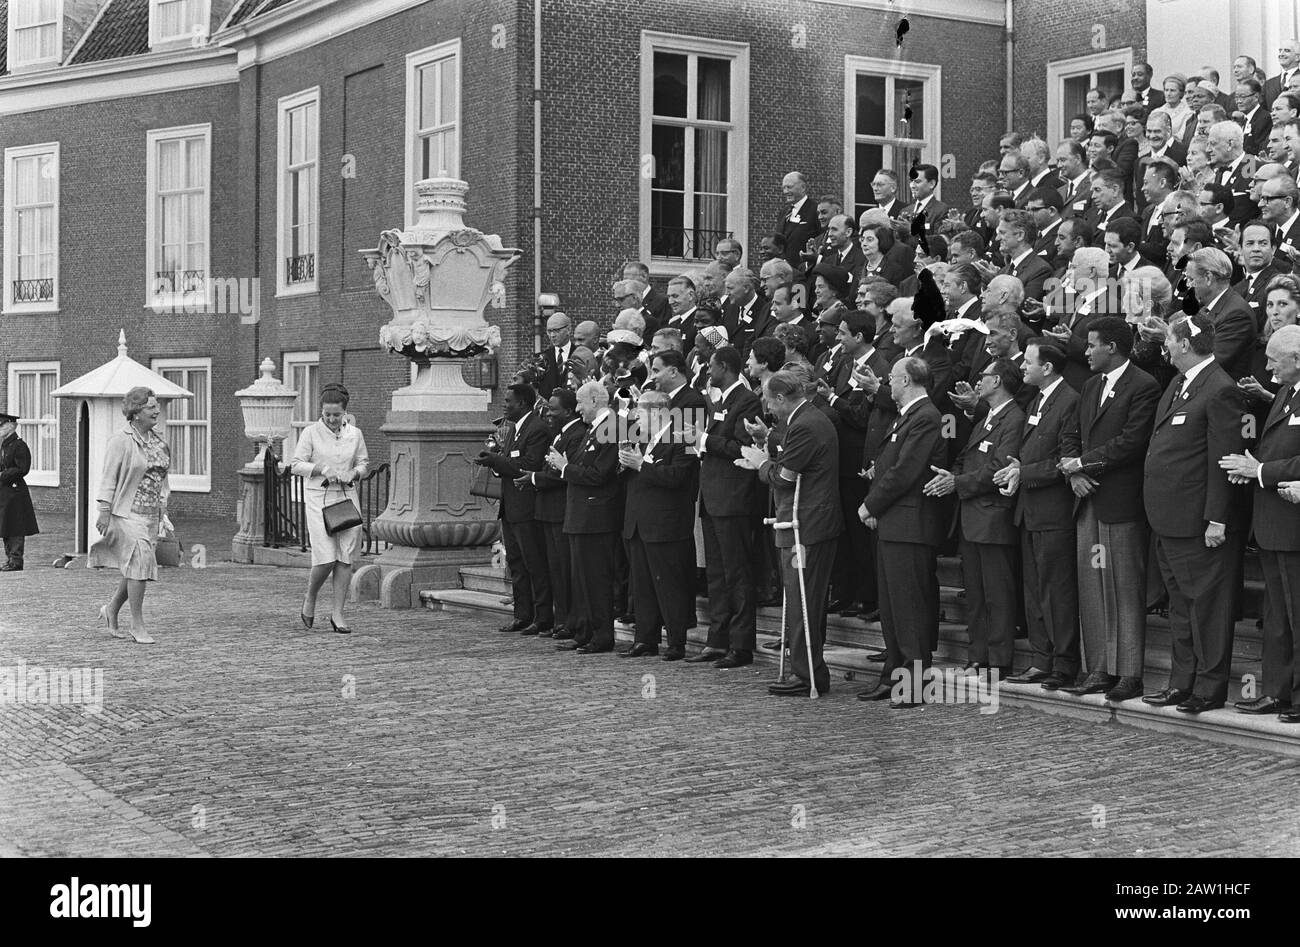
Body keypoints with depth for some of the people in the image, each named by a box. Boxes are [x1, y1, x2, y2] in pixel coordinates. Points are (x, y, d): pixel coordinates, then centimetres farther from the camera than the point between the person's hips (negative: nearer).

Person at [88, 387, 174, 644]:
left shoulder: (157, 441, 11)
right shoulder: (121, 441, -10)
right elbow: (108, 478, -10)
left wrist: (163, 514, 17)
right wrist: (104, 514, -14)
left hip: (151, 514, 7)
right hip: (127, 512, -7)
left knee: (136, 567, 8)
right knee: (139, 561, -11)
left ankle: (111, 609, 28)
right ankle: (137, 624, -2)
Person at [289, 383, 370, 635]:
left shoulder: (355, 434, 7)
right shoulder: (311, 432, -1)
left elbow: (364, 462, 16)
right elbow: (296, 465, -2)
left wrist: (355, 473, -5)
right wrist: (321, 468, -17)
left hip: (347, 497, 3)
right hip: (318, 498, -3)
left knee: (346, 558, -2)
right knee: (326, 558, -12)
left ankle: (338, 615, 5)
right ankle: (310, 599, 17)